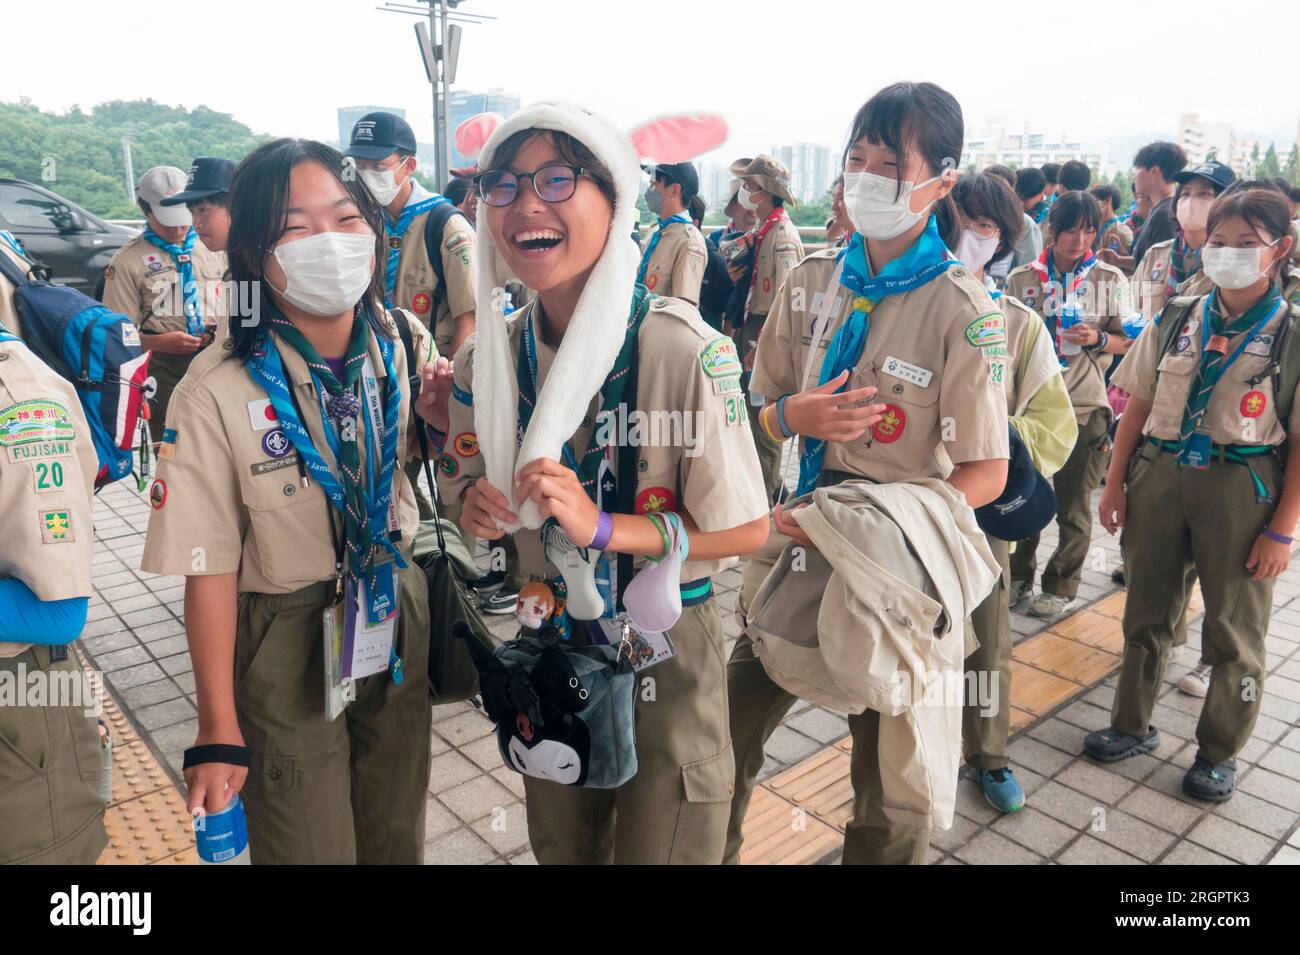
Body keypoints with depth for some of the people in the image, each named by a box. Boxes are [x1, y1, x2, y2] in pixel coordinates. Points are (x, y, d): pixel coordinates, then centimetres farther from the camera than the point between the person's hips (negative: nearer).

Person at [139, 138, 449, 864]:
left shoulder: (405, 343, -9)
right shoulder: (217, 393, -21)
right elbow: (210, 569, -13)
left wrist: (459, 410, -15)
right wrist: (219, 731, -8)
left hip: (400, 619, 4)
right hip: (287, 644, -3)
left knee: (397, 836, 22)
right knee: (311, 847, 14)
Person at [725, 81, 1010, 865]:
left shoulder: (964, 311, -13)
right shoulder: (812, 280, 1)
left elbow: (987, 474, -12)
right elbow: (760, 411, 9)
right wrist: (796, 415, -14)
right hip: (795, 542, 4)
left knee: (888, 777, 14)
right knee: (725, 731, 8)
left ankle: (877, 849, 42)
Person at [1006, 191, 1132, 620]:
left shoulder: (1110, 279, 2)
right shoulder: (1021, 279, 3)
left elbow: (1127, 342, 6)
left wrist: (1099, 339, -14)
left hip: (1084, 407, -1)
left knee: (1074, 506, 7)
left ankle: (1060, 586, 23)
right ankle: (1019, 577, 28)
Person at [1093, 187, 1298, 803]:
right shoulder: (1177, 320, 4)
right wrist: (1115, 483, 4)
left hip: (1241, 486, -3)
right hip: (1158, 474, 3)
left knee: (1235, 629, 8)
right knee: (1146, 612, 14)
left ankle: (1219, 753, 27)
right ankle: (1132, 726, 32)